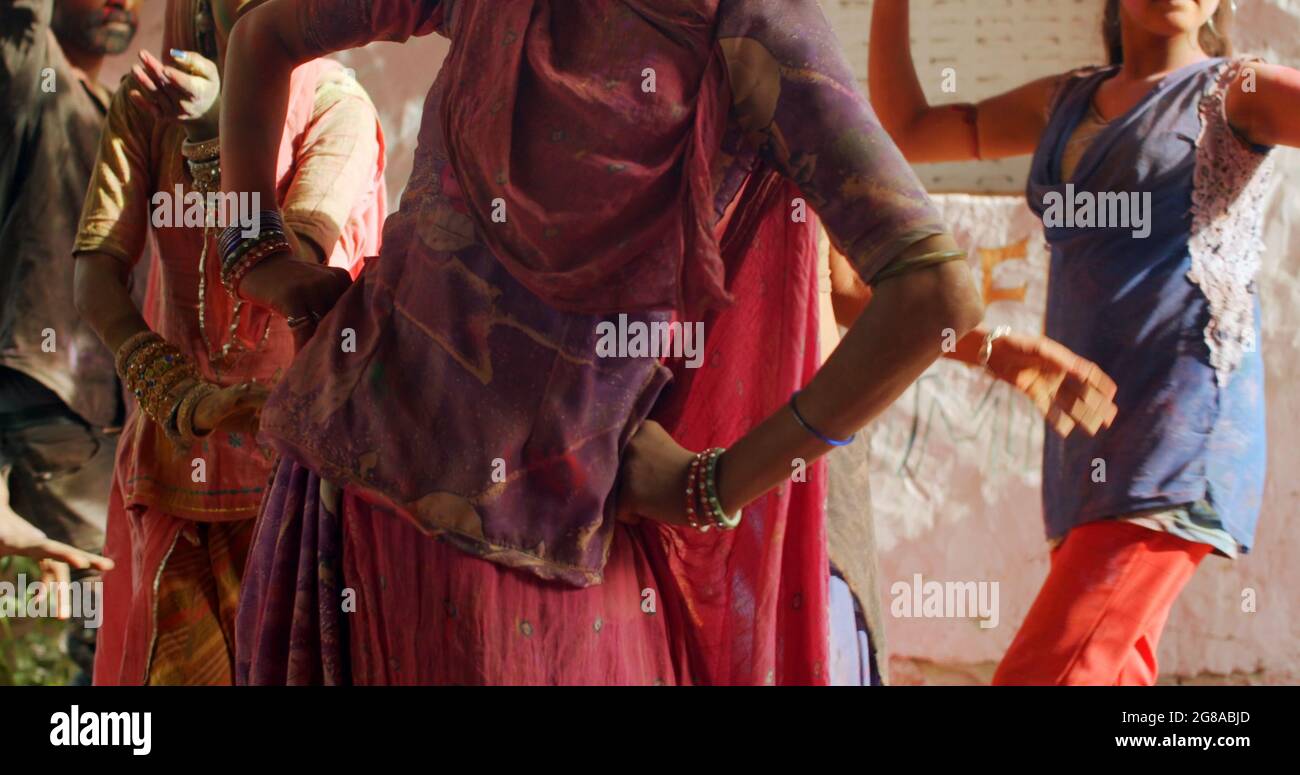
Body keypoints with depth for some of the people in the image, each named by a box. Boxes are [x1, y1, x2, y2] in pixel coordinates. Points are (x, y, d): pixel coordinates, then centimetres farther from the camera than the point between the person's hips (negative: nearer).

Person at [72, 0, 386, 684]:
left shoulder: (336, 106, -7)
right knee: (175, 662, 4)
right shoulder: (144, 101, 1)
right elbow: (94, 280, -8)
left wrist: (212, 136, -27)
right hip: (175, 447, 3)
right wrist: (174, 394, -23)